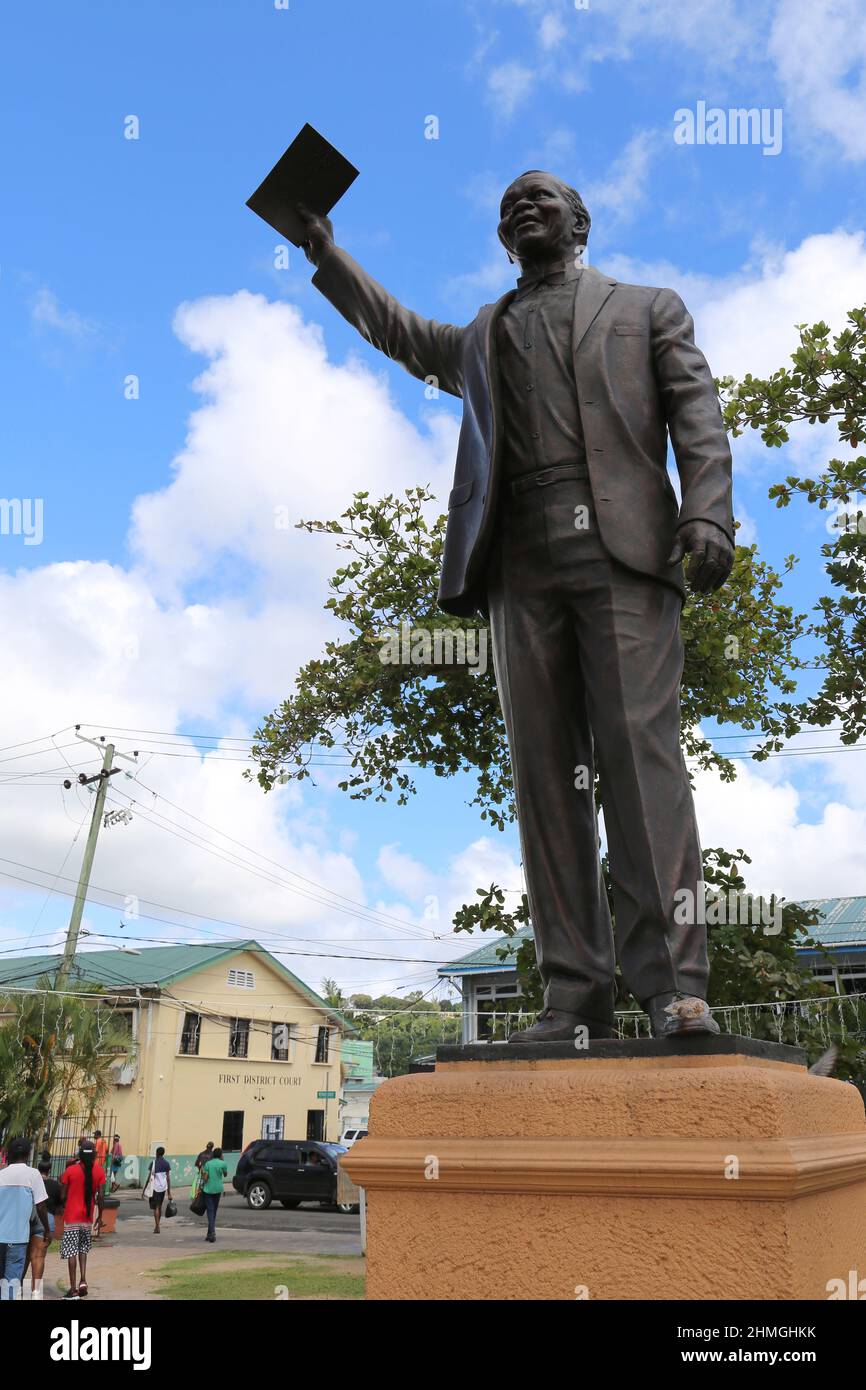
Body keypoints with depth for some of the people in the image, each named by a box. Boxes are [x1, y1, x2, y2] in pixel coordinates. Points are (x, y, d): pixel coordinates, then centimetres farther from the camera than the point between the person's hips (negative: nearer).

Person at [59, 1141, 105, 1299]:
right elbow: (101, 1195, -4)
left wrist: (62, 1209, 12)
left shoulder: (70, 1170, -10)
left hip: (71, 1216, -3)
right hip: (87, 1217, 3)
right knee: (83, 1248, 20)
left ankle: (73, 1289, 1)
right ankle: (83, 1280, 6)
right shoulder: (99, 1170, -4)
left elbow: (63, 1194, -6)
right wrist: (100, 1216, 7)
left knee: (71, 1251, 2)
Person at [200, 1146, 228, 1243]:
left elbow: (205, 1178, -8)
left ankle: (212, 1232, -19)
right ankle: (210, 1233, 19)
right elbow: (225, 1175, 14)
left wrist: (202, 1172, 11)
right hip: (218, 1189, 1)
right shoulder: (223, 1163, -3)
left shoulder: (207, 1163, -3)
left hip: (208, 1189, -1)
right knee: (214, 1211, 15)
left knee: (210, 1210, -3)